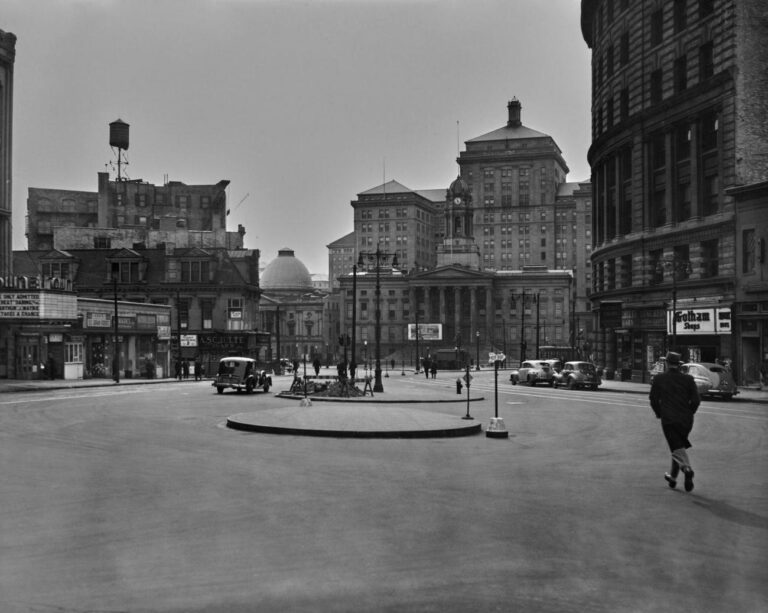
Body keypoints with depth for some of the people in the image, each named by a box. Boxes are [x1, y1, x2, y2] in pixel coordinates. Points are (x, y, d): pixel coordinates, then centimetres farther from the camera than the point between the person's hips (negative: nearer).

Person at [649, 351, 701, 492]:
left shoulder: (659, 379, 1)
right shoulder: (688, 379, 3)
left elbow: (653, 399, 1)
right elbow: (696, 400, -1)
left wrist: (659, 413, 16)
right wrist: (688, 413, 14)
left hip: (668, 419, -3)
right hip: (686, 420, 3)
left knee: (677, 449, -8)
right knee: (679, 447, 20)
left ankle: (687, 469, -37)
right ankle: (672, 477, 29)